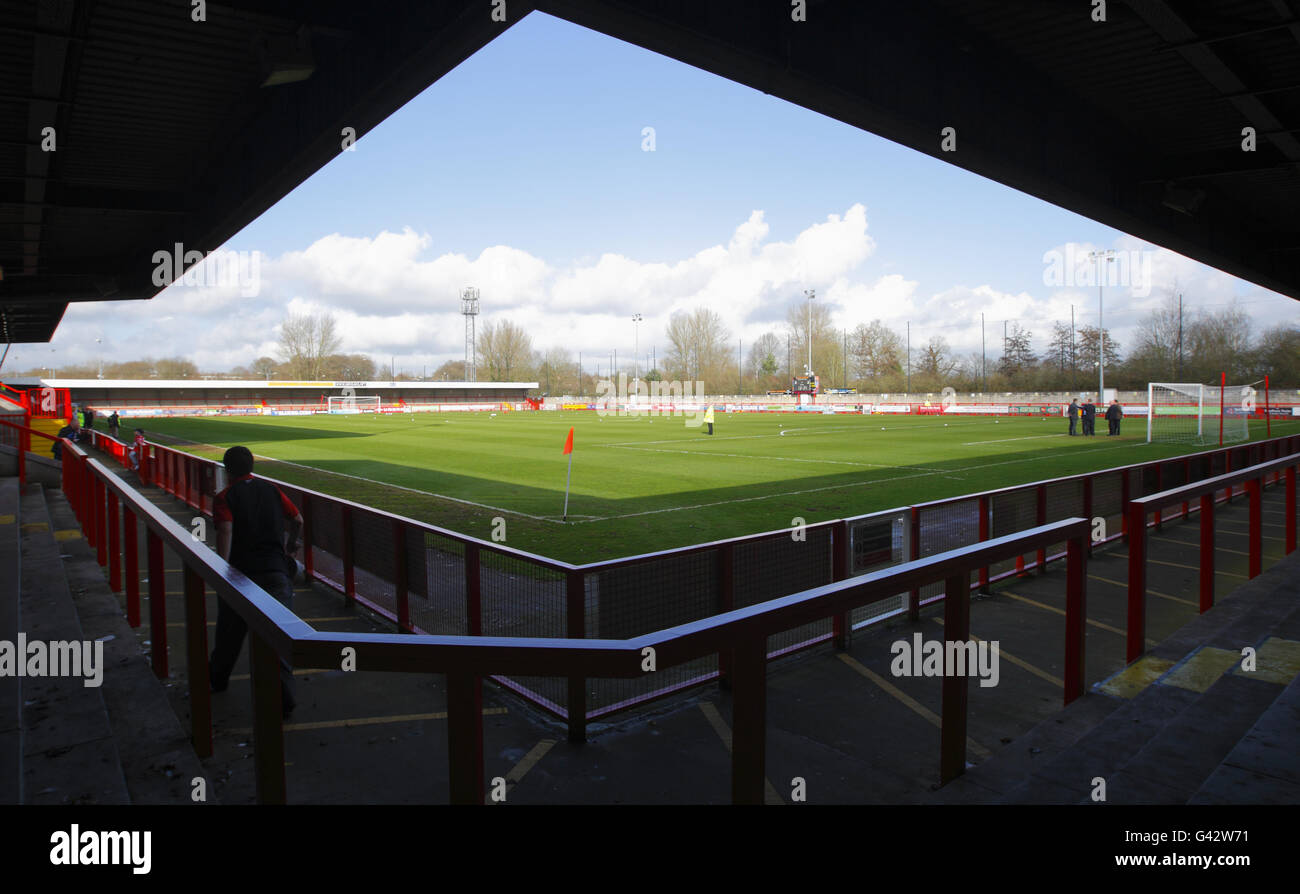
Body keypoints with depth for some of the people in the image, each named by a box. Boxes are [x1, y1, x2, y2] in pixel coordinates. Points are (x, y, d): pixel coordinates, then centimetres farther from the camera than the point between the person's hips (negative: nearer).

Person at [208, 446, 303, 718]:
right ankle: (283, 694, -5)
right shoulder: (272, 490, 8)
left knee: (230, 631, 20)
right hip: (276, 570, 1)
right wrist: (289, 547, 31)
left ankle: (217, 678, 42)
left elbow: (225, 532, -17)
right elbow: (297, 520, 13)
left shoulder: (225, 498, -2)